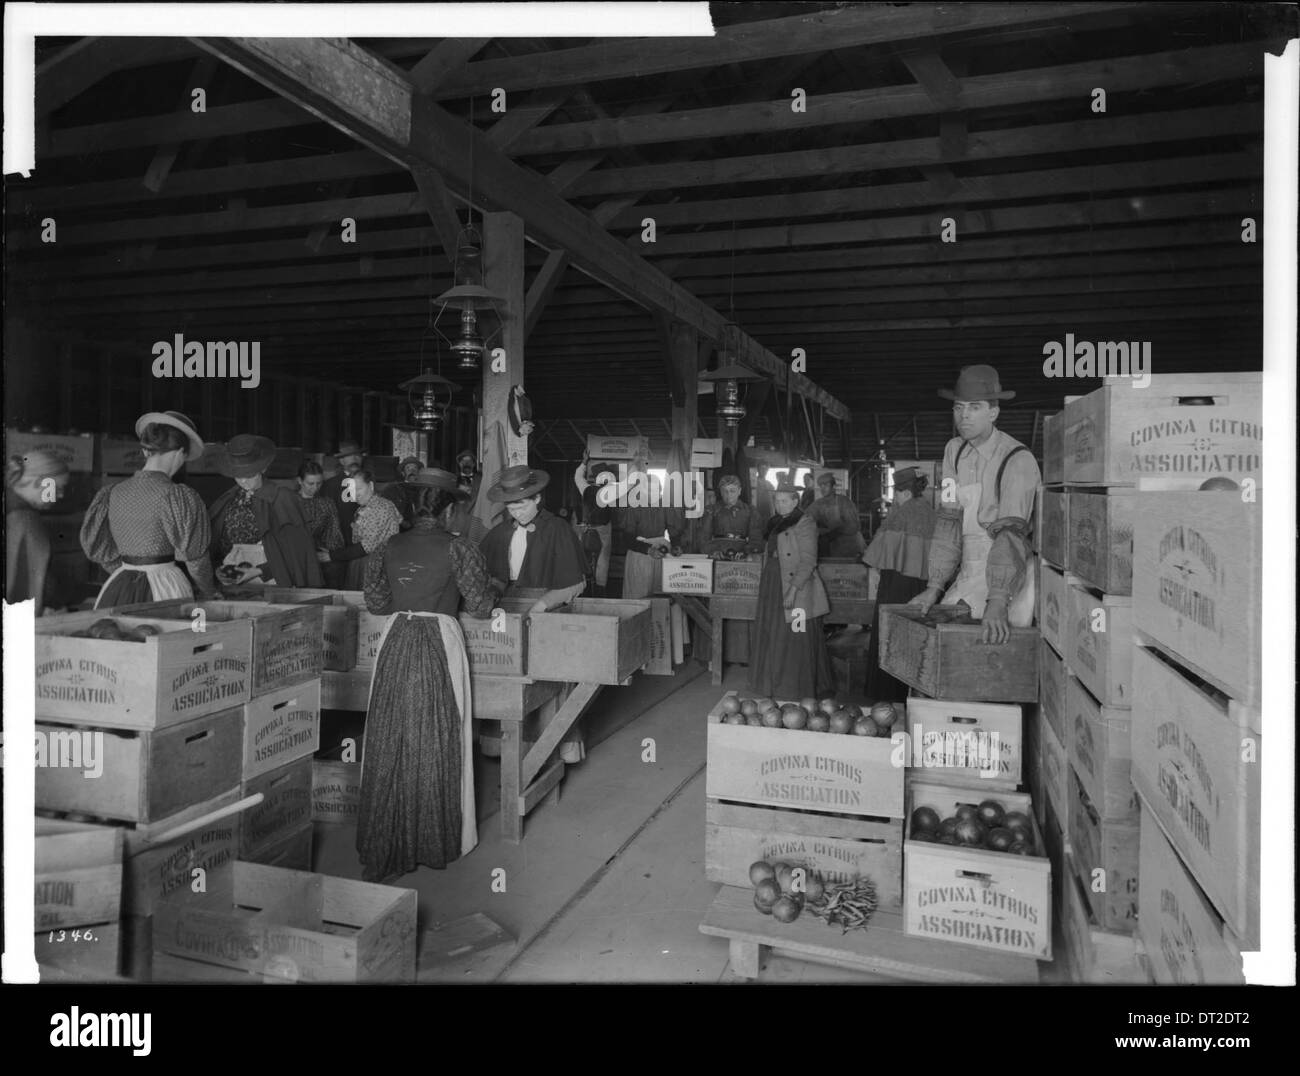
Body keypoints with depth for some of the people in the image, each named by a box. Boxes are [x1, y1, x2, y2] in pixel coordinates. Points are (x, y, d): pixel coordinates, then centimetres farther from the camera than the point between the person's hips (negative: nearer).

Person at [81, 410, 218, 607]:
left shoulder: (114, 493, 6)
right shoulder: (176, 496, -12)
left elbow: (98, 548, 15)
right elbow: (195, 556, -6)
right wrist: (209, 592, 10)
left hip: (117, 590, 6)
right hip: (165, 590, -6)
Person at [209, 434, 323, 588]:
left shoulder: (280, 498, -3)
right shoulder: (227, 500, 11)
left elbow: (293, 552, -5)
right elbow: (217, 547, 17)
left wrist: (258, 571, -11)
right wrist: (222, 569, 0)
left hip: (270, 583, -3)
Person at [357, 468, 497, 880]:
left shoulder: (391, 546, 7)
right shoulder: (456, 548, -5)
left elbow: (375, 603, 11)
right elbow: (480, 607, -4)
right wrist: (491, 589, 17)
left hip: (395, 644, 3)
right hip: (439, 644, -3)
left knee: (389, 747, 10)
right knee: (436, 745, 8)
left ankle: (383, 847, 19)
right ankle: (437, 841, 20)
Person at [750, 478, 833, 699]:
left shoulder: (805, 524, -9)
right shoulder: (775, 524, 16)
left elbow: (808, 561, -15)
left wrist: (794, 588, -23)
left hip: (798, 588, -8)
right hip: (773, 587, 8)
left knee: (796, 640, -5)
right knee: (772, 637, 9)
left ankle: (799, 689, 3)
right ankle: (775, 684, 19)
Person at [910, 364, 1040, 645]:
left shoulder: (1018, 460, -16)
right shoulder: (954, 451, 4)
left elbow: (1011, 533, -25)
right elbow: (949, 521, 1)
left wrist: (997, 603, -34)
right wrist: (934, 587, -5)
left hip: (1009, 579, -5)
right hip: (968, 577, 6)